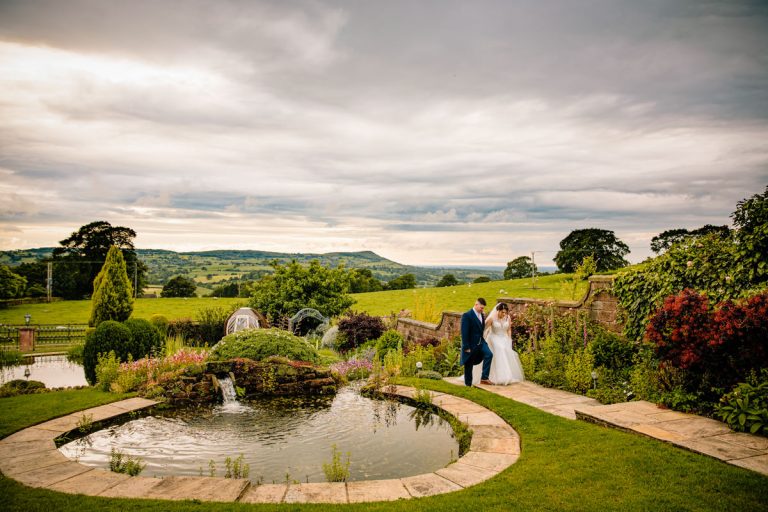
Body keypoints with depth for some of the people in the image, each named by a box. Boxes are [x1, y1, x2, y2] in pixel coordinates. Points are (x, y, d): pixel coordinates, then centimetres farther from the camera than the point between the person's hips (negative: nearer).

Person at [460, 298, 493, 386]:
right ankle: (468, 384, 17)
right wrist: (466, 347, -19)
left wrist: (481, 341, 17)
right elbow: (464, 333, -17)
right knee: (469, 365, 4)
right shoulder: (467, 315, -15)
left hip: (480, 342, 6)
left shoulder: (482, 315, 9)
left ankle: (484, 378, -15)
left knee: (489, 354, -18)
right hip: (471, 344, -6)